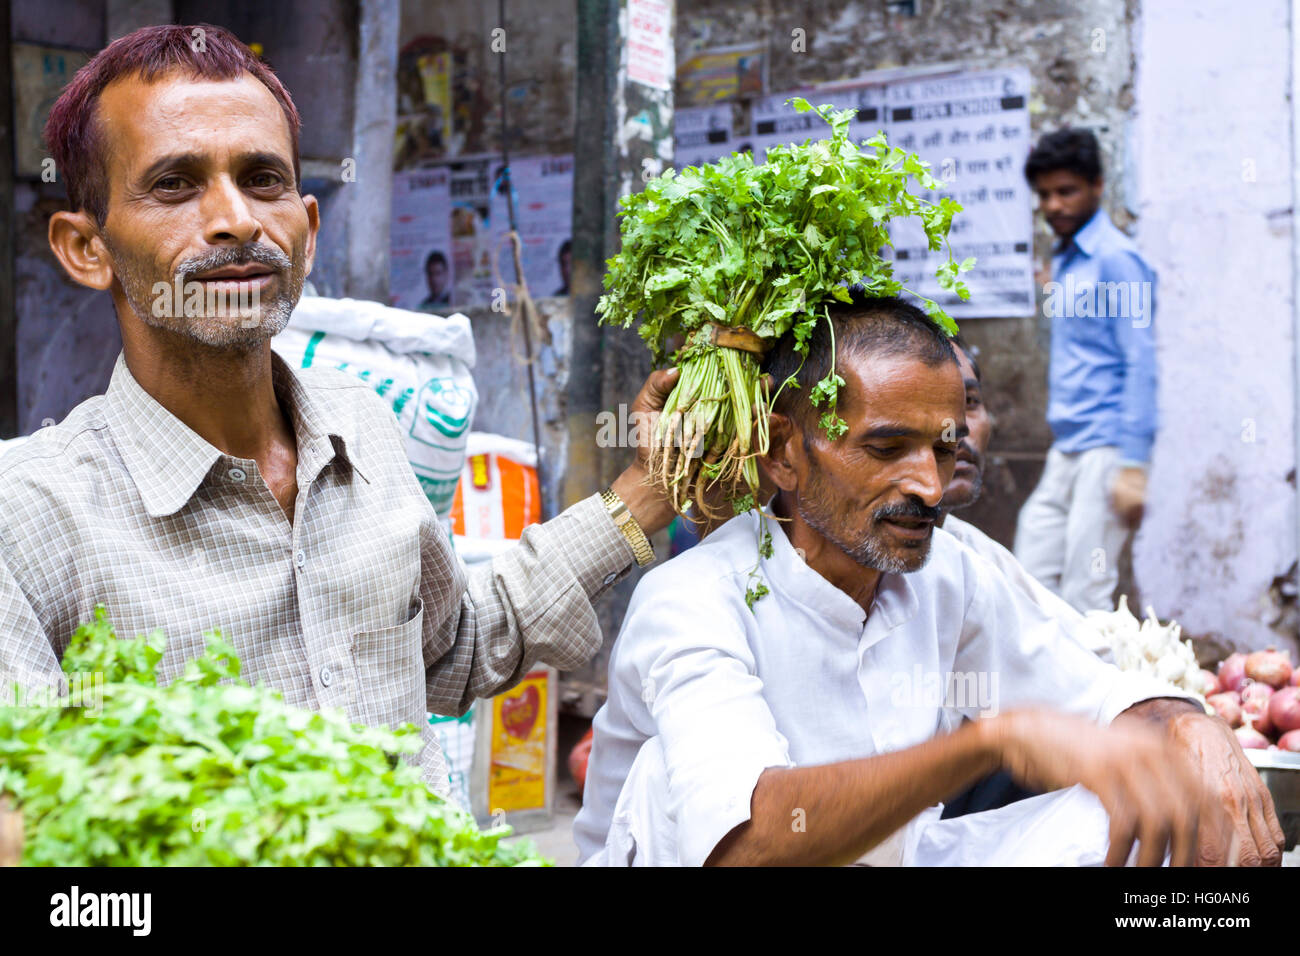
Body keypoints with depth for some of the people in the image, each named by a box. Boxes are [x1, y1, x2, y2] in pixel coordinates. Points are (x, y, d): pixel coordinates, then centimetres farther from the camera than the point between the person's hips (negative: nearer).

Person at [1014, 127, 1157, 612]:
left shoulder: (1116, 259, -9)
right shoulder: (1063, 263, 17)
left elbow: (1141, 365, -14)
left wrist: (1133, 466, -19)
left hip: (1105, 446, -8)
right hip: (1065, 450, 8)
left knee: (1085, 596, -6)